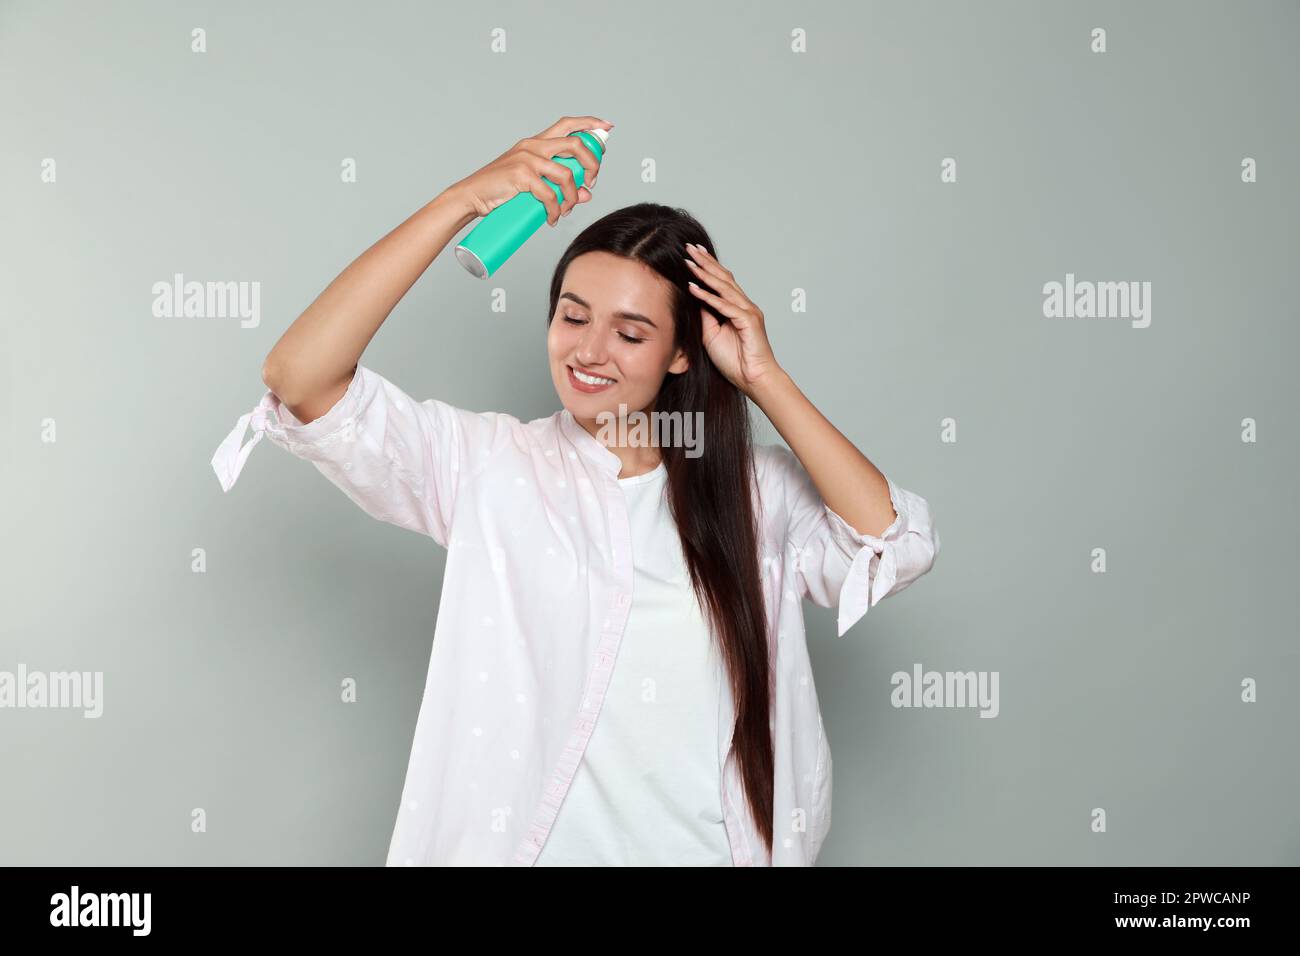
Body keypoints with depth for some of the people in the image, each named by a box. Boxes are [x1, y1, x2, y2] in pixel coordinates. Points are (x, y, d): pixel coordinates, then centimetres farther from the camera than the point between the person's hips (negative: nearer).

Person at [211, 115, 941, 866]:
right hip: (528, 844, 0)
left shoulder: (758, 489, 3)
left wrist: (763, 379, -8)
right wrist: (464, 200, -19)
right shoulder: (485, 465, -3)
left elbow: (900, 549, -11)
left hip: (719, 848, 1)